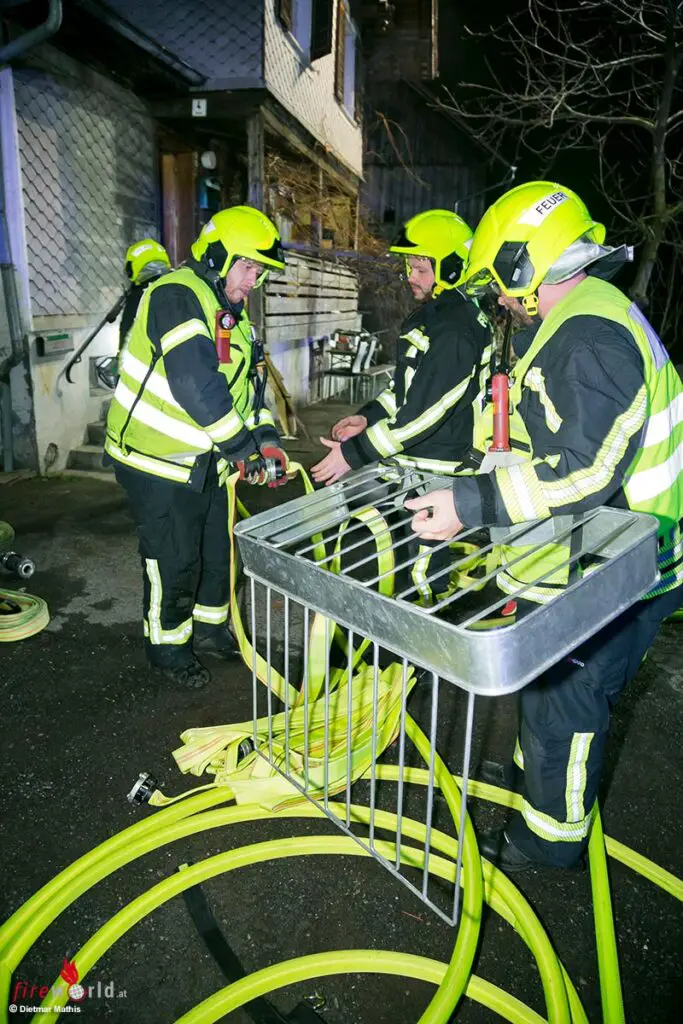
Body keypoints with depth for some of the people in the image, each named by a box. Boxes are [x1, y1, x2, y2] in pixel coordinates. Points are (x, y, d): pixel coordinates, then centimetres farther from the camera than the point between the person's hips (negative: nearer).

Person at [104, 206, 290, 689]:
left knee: (218, 549, 18)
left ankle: (209, 625, 38)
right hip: (159, 461, -9)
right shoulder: (177, 296, -20)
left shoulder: (234, 312, 11)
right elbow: (195, 383, -30)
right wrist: (243, 448, -24)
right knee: (173, 561, 3)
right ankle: (167, 641, 25)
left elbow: (249, 381, 11)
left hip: (207, 460, 9)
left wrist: (267, 437, -5)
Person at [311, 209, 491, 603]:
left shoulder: (456, 331, -21)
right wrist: (369, 416, 5)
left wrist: (357, 453, -21)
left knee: (425, 566, 0)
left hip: (435, 472, -10)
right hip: (411, 460, 10)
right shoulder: (429, 313, 12)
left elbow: (425, 412, -25)